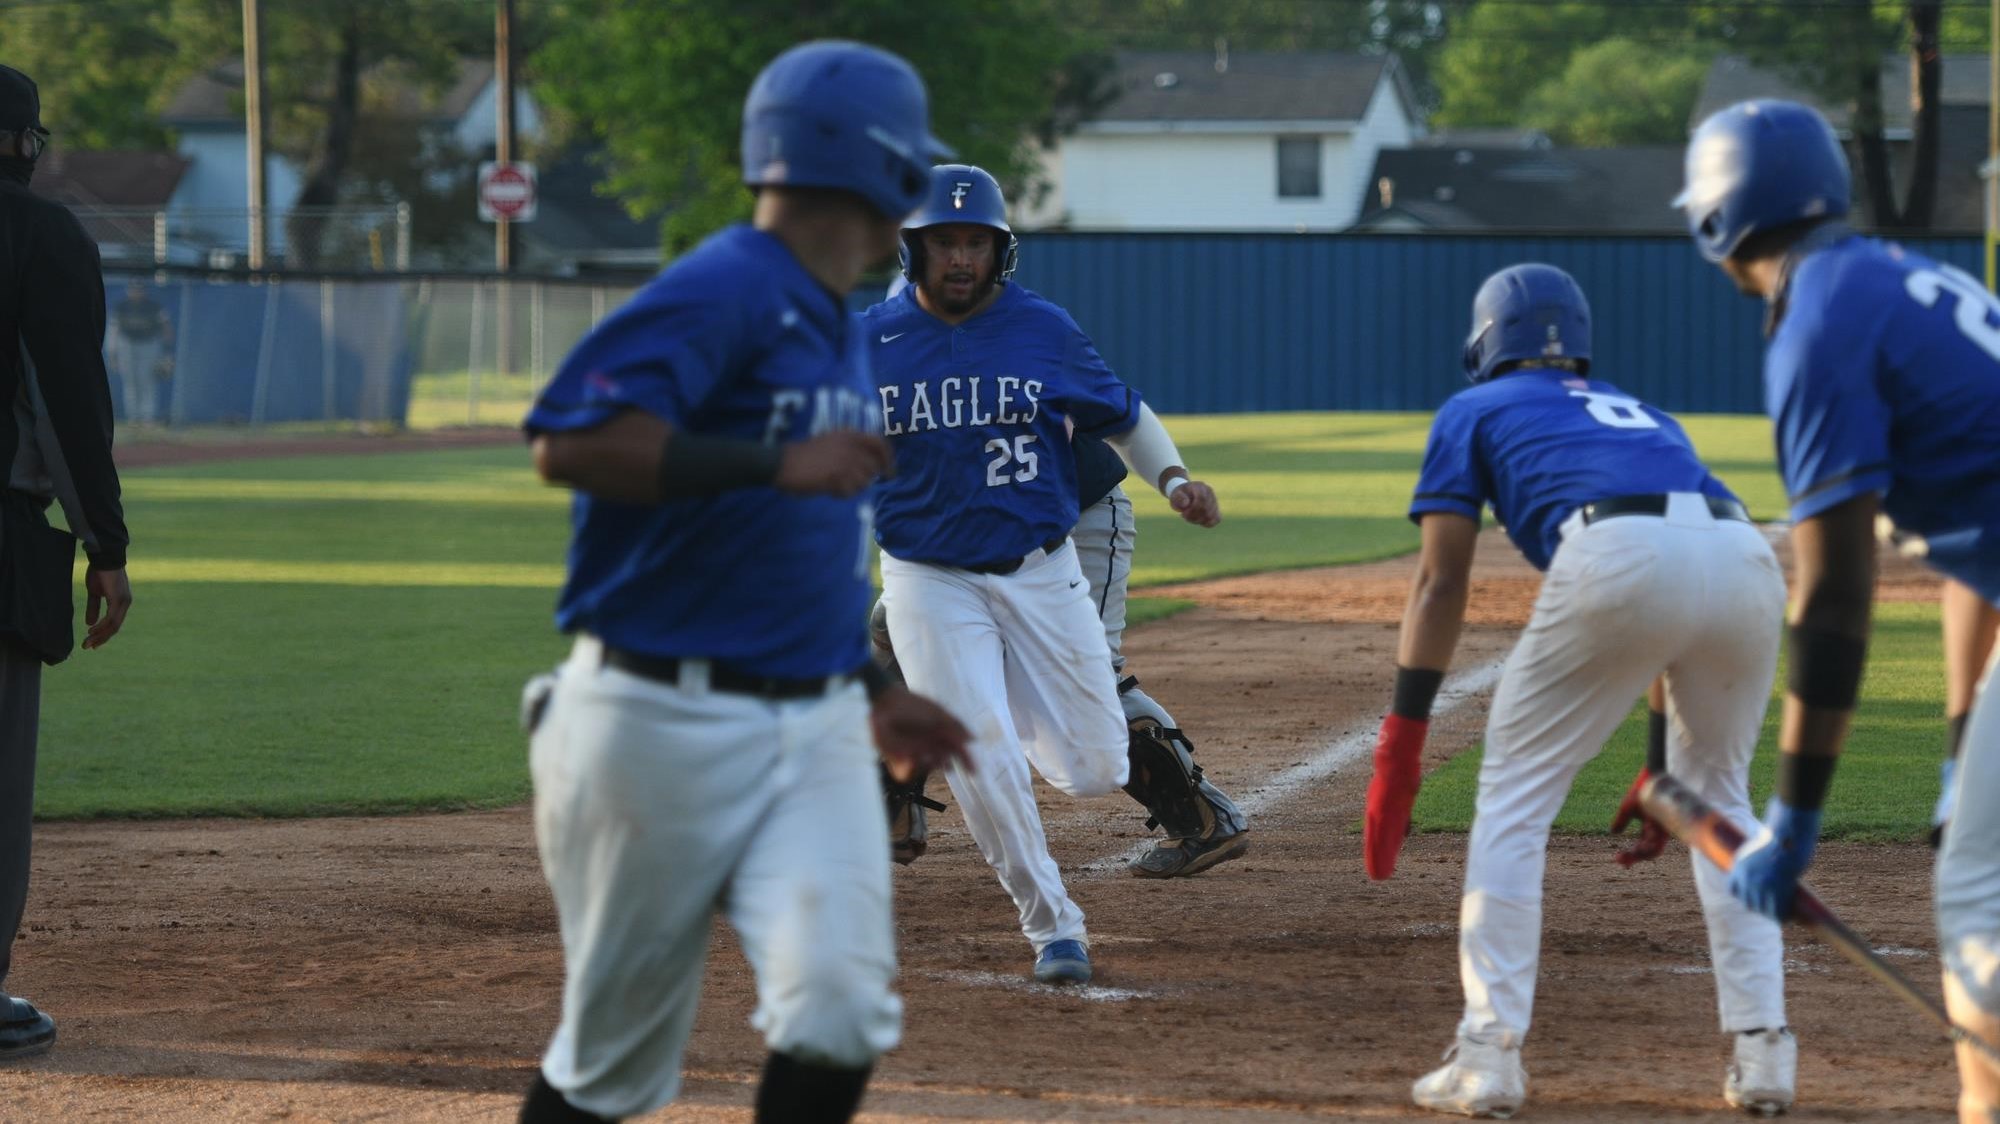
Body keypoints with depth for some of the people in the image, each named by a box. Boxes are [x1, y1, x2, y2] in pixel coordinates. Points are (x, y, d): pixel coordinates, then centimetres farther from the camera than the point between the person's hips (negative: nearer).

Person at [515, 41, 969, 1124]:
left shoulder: (837, 327, 17)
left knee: (837, 1008, -14)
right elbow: (570, 443, -26)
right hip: (661, 721, -7)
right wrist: (778, 464, -27)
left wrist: (875, 691, 24)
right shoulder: (718, 293, -12)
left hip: (815, 730, 7)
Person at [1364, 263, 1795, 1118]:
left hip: (1617, 560, -4)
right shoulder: (1640, 413, 41)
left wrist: (1399, 745, 16)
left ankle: (1489, 1054, 3)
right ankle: (1761, 1049, 17)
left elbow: (1441, 583, 17)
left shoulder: (1476, 410, 28)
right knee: (1719, 799, 25)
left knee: (1514, 792, 11)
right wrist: (1669, 762, 45)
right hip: (1747, 556, 5)